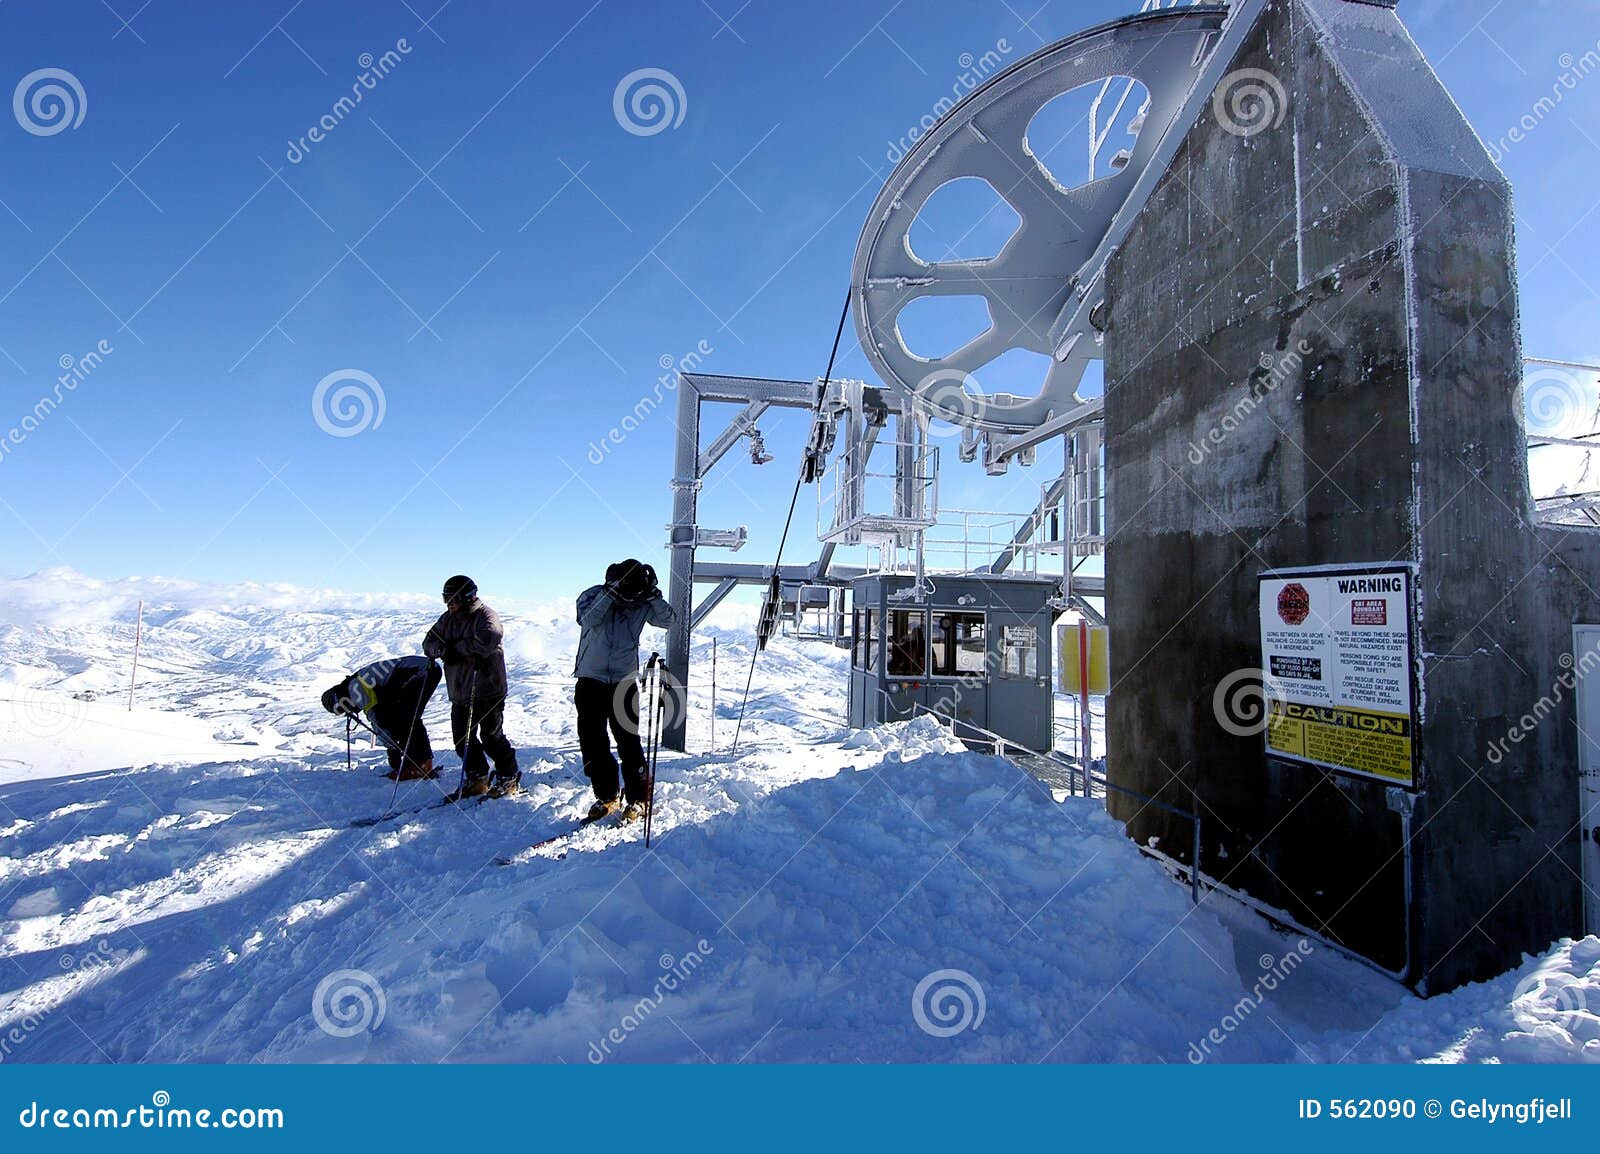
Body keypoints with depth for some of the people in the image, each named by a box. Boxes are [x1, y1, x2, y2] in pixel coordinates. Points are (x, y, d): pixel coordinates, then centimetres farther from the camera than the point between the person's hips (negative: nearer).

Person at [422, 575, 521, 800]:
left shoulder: (486, 616, -10)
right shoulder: (448, 619, 13)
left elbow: (487, 641, -28)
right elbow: (429, 643, 13)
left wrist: (458, 647, -16)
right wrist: (442, 649, -10)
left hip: (487, 690, -7)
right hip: (460, 692, 8)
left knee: (491, 736, -4)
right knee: (463, 738, 11)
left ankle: (509, 777, 11)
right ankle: (477, 779, 27)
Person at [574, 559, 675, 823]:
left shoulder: (643, 603, 0)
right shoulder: (592, 595, -4)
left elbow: (668, 620, -9)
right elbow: (589, 618, -22)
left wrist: (653, 594, -17)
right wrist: (611, 593, -27)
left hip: (624, 682, 0)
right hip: (591, 681, 1)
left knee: (629, 741, -2)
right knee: (592, 741, 5)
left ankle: (638, 798, 9)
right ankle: (606, 796, 20)